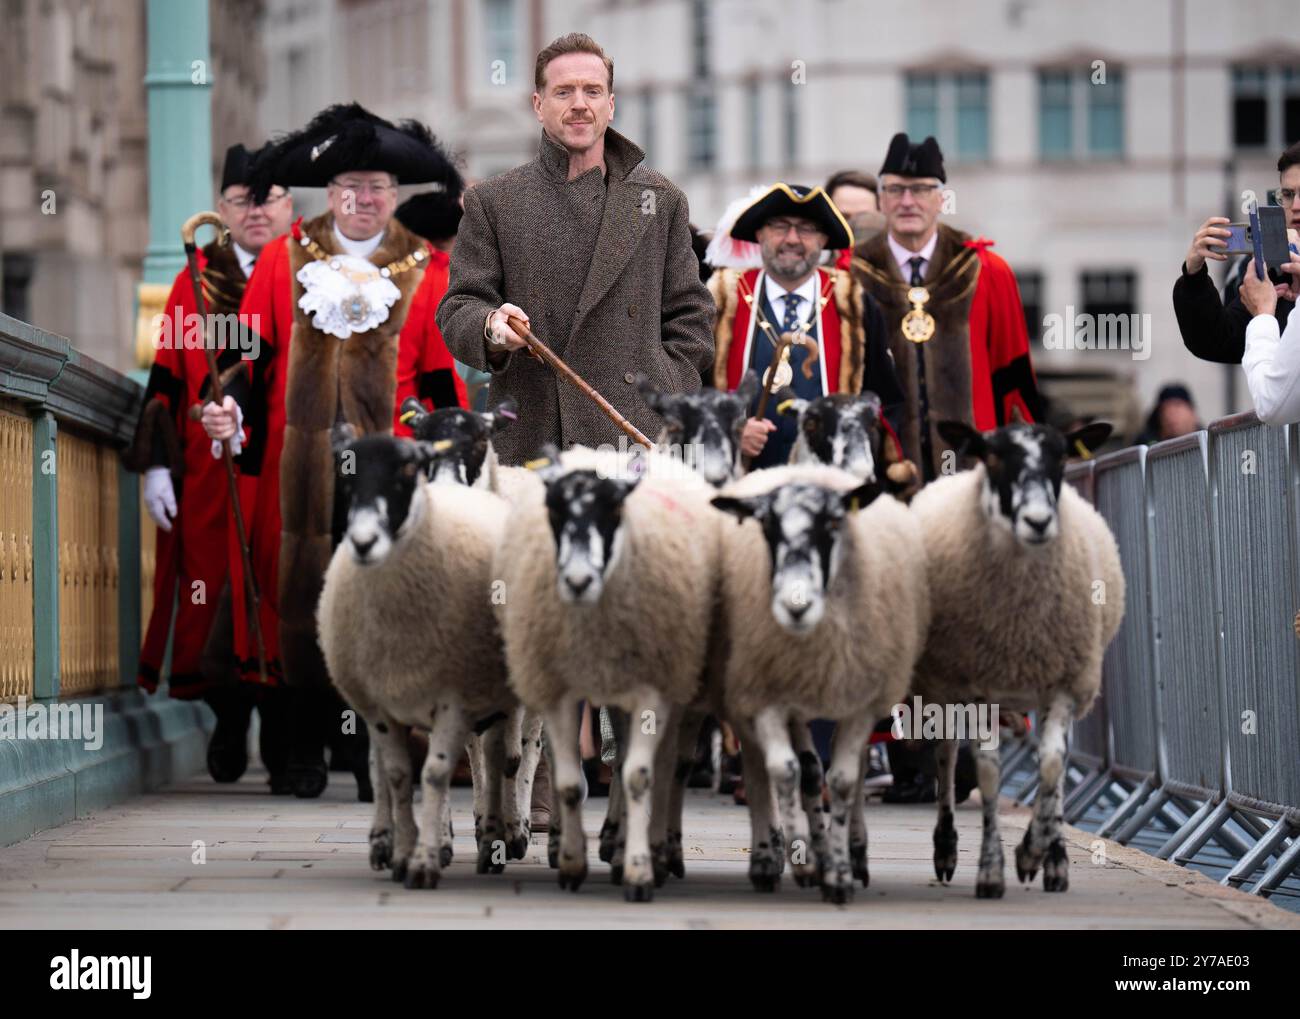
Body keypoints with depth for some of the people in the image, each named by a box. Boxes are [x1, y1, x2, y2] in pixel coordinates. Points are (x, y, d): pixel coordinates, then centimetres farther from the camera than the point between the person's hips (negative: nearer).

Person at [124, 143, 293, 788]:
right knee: (218, 595, 2)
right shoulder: (197, 281, 10)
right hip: (210, 474, 1)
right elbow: (166, 378, 9)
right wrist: (156, 465, 1)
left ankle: (286, 749, 5)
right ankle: (228, 718, 21)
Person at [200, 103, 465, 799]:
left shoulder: (423, 270, 5)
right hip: (301, 458, 1)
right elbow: (253, 354, 9)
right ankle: (308, 747, 10)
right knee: (302, 584, 2)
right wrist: (230, 408, -8)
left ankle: (373, 746, 5)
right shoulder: (285, 259, 8)